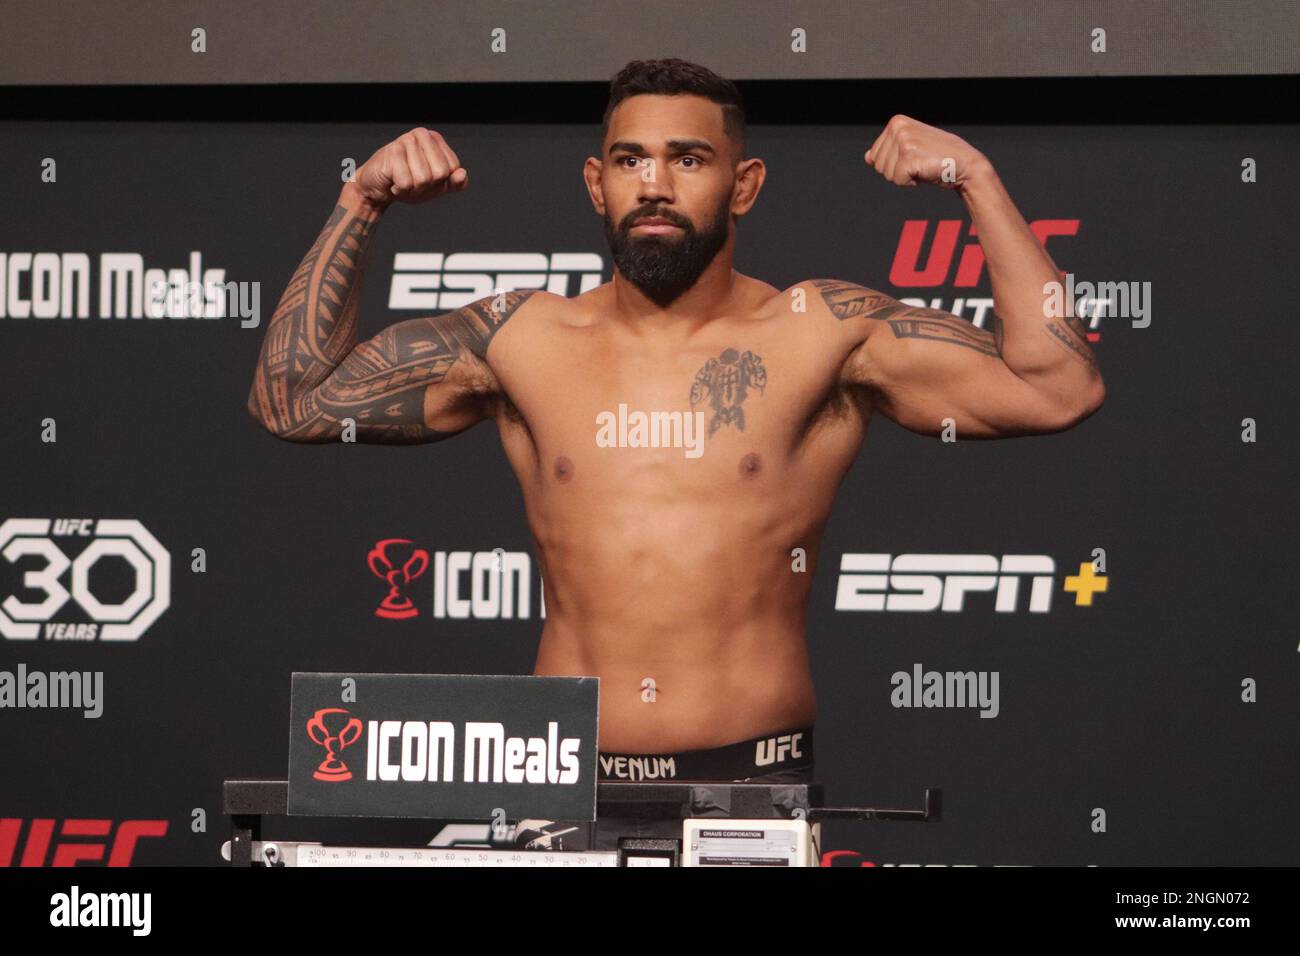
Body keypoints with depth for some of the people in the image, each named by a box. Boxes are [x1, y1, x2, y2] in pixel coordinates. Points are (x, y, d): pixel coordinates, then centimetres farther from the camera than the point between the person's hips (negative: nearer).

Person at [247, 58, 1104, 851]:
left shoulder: (824, 334, 3)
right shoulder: (523, 340, 10)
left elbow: (1058, 390, -4)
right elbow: (293, 399, 14)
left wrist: (978, 184, -6)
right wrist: (360, 204, 9)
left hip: (752, 780, -2)